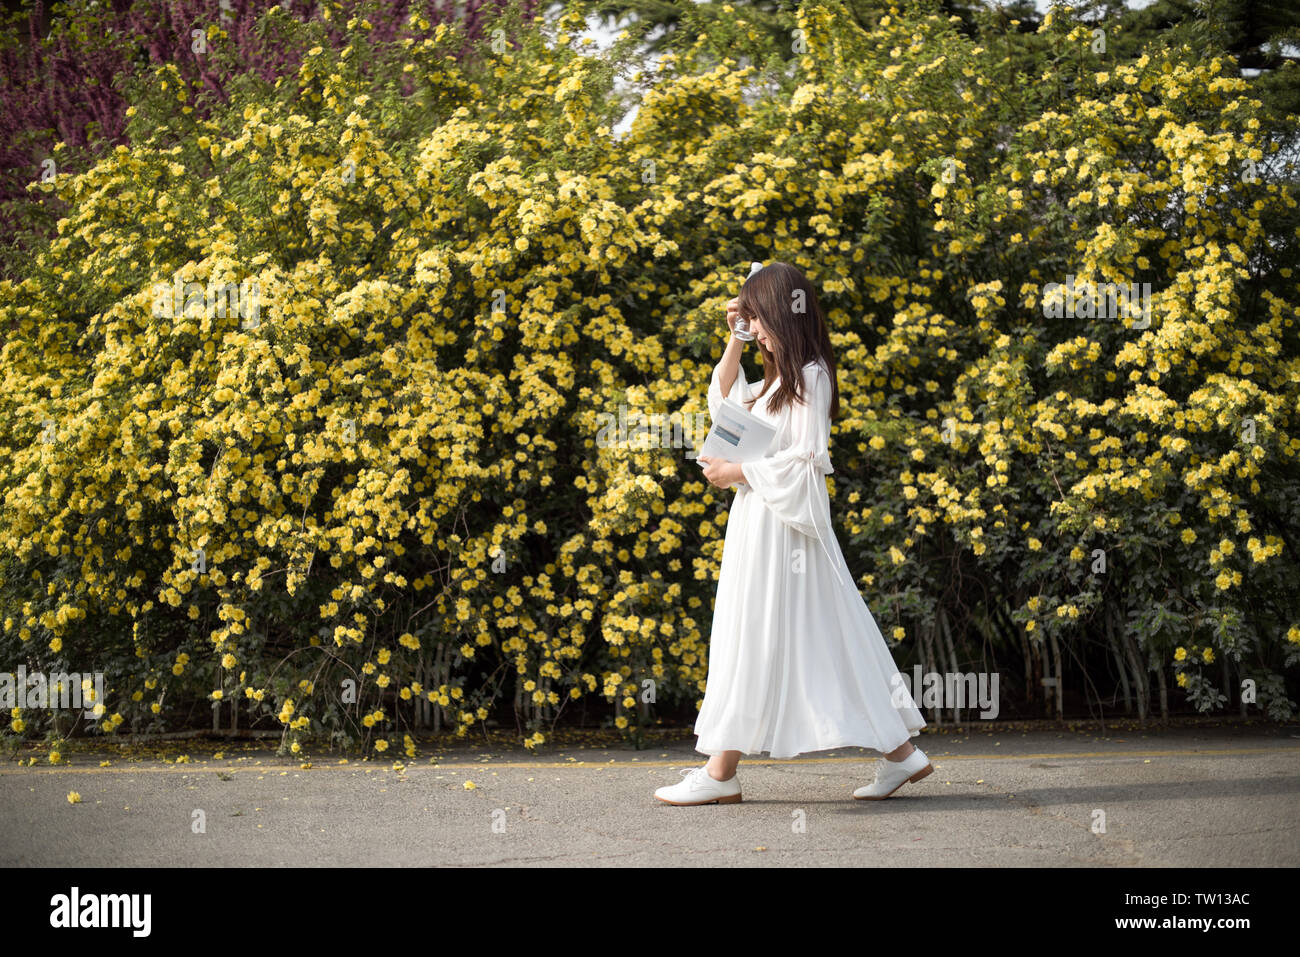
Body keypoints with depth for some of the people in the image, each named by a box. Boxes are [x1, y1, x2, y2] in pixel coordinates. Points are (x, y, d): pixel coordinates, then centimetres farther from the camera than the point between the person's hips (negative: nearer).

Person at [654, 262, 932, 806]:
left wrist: (738, 473, -15)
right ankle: (900, 751, 9)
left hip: (782, 527, -10)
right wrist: (735, 339, 17)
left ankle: (721, 774, -1)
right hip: (761, 522, 10)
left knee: (755, 638, -5)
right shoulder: (782, 379, 15)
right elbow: (725, 401, 27)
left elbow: (806, 458, -20)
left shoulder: (809, 376, -13)